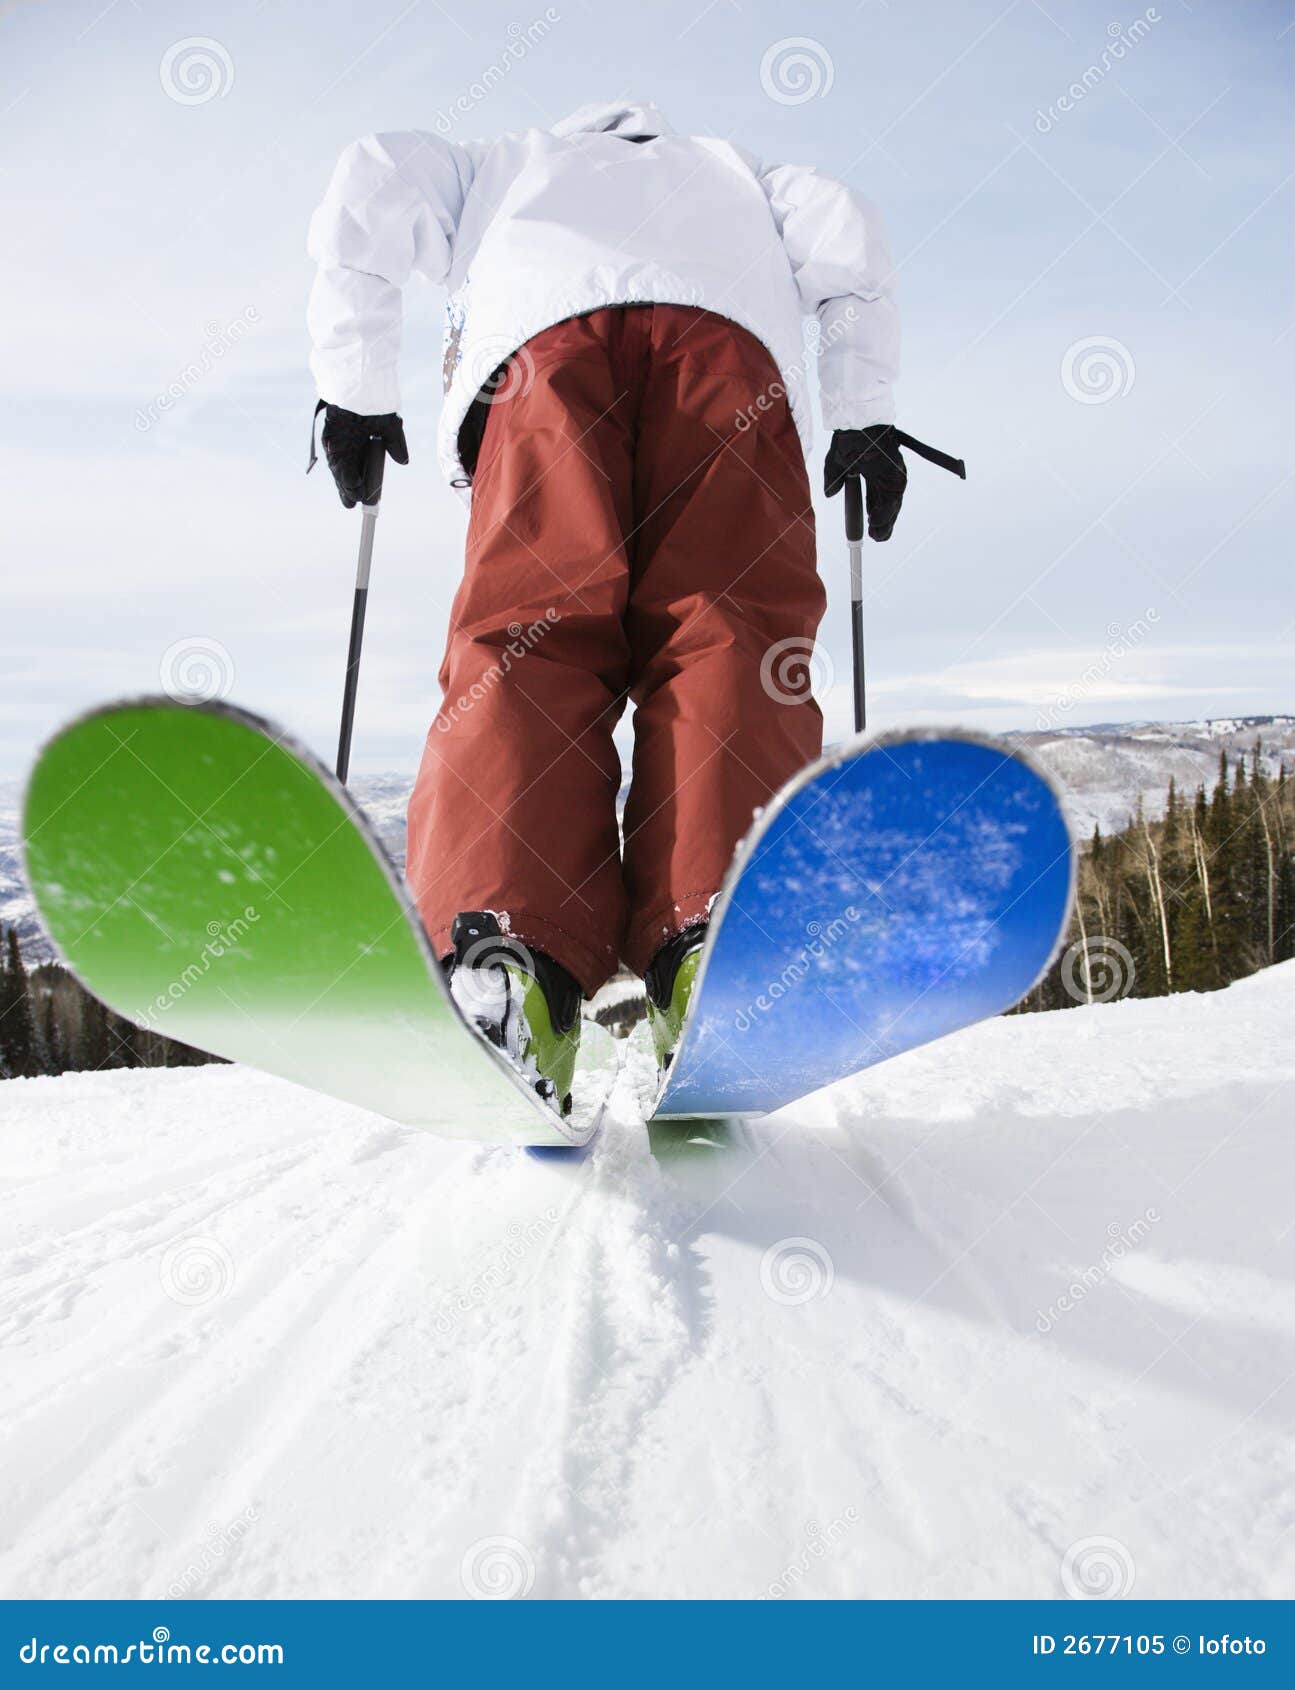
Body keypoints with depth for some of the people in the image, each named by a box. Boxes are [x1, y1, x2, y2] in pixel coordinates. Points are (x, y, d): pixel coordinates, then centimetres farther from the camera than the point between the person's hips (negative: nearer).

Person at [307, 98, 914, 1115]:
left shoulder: (505, 171, 43)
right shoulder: (735, 174, 45)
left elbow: (374, 187, 25)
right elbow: (846, 238, 26)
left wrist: (355, 390, 24)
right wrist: (866, 417, 23)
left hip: (547, 343, 0)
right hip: (728, 341, 1)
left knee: (527, 643, -15)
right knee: (722, 636, -14)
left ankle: (513, 964, -39)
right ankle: (714, 957, -38)